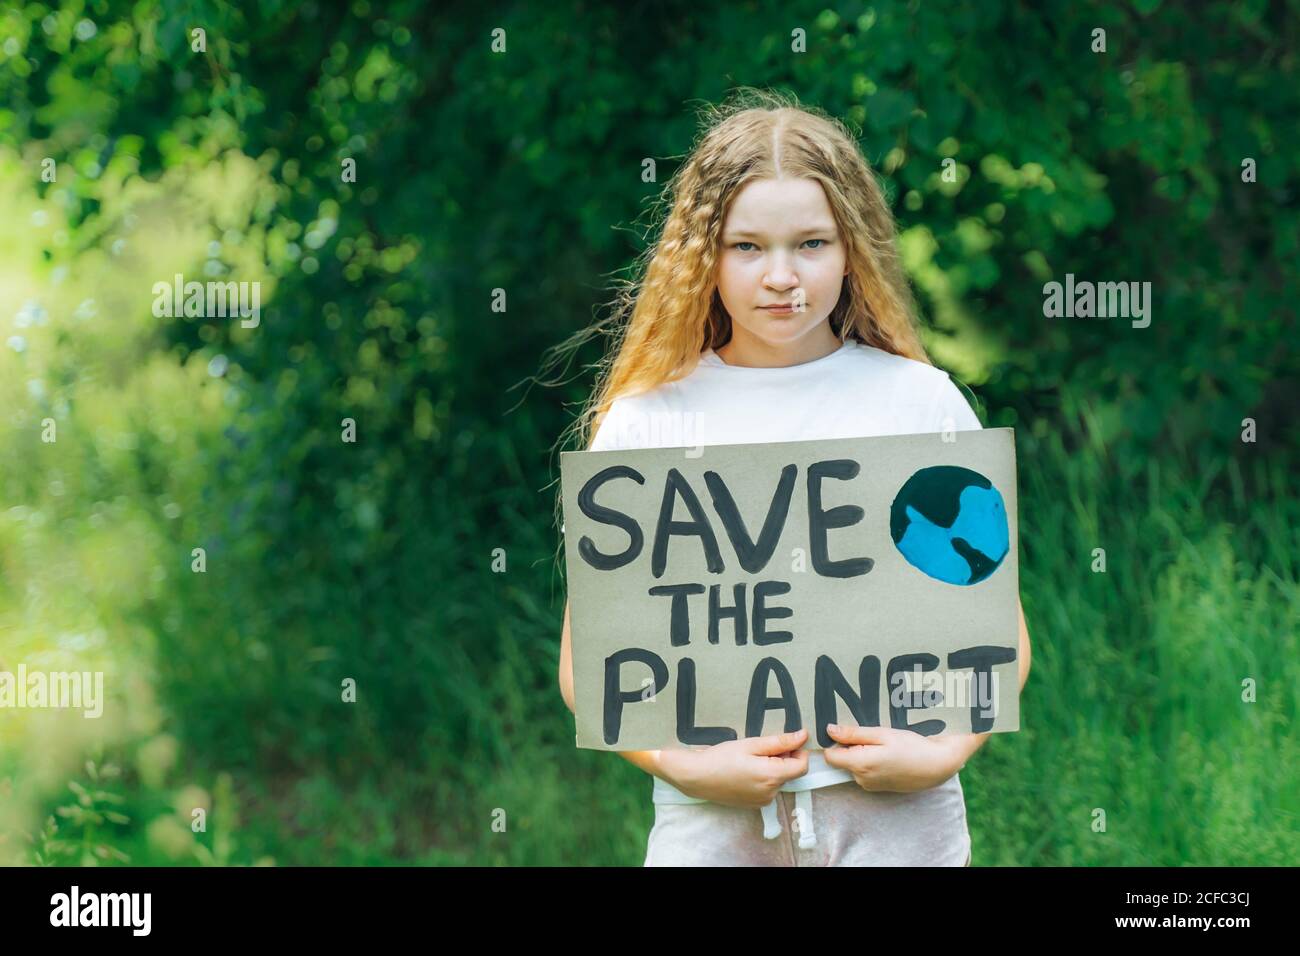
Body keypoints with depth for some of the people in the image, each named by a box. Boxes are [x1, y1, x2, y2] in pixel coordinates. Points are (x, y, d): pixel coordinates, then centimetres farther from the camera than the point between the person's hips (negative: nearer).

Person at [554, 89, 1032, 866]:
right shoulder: (646, 422, 3)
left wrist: (944, 752, -10)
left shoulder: (920, 402, 4)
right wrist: (685, 766, -11)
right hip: (713, 822, 0)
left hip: (897, 815, 0)